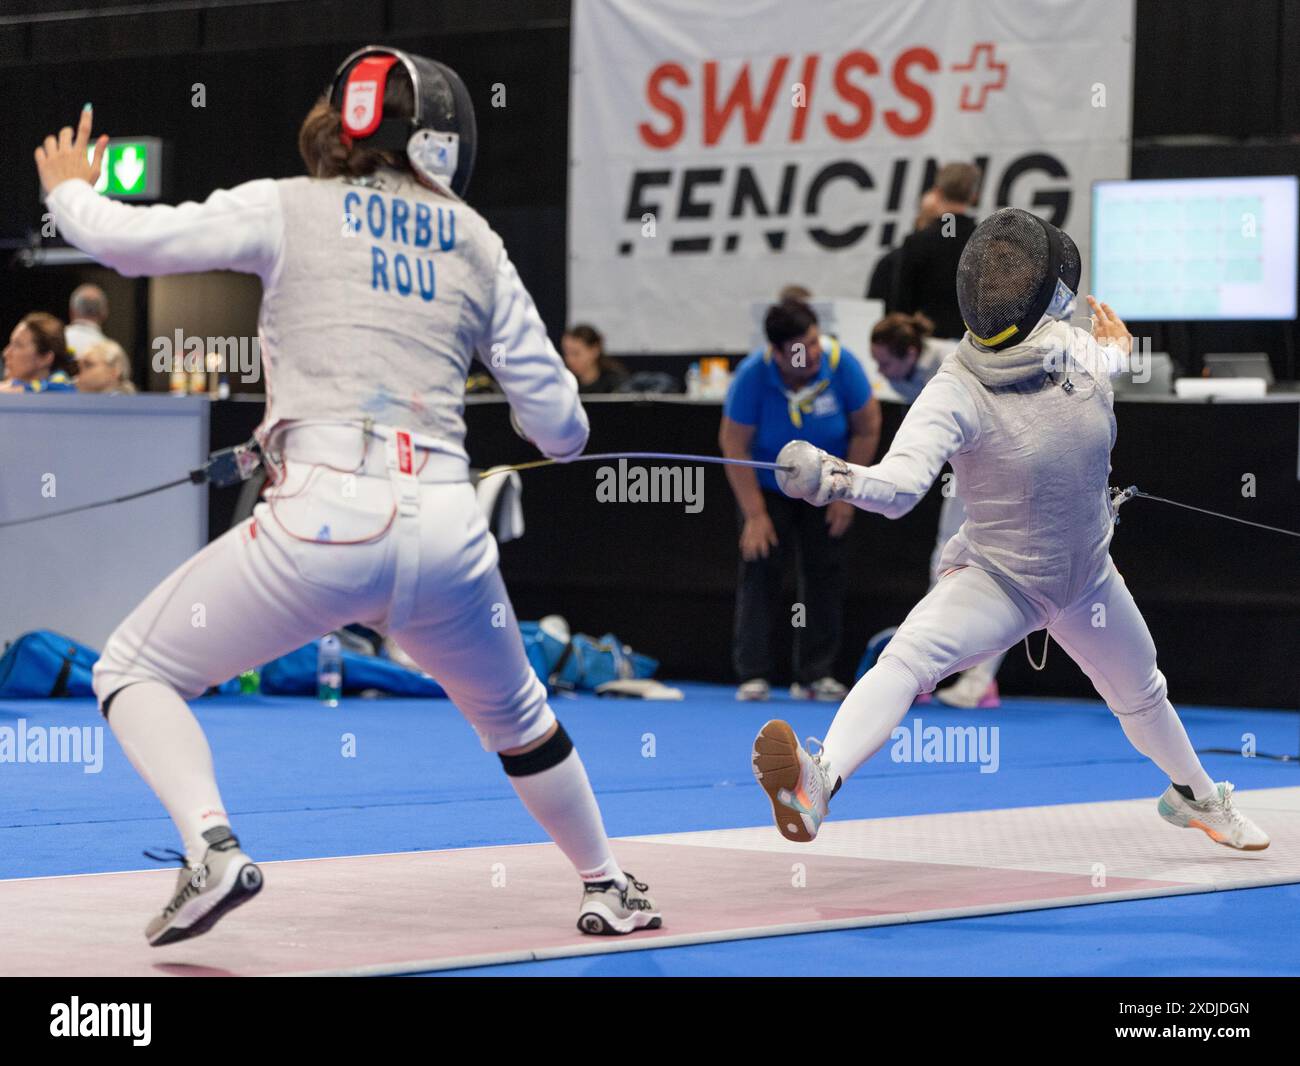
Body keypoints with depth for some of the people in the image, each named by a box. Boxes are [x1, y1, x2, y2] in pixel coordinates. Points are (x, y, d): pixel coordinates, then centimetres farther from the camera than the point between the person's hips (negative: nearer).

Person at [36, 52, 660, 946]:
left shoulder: (286, 210, 7)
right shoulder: (476, 243, 16)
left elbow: (121, 239, 0)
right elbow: (561, 427, 15)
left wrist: (70, 188, 23)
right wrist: (559, 428, 40)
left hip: (326, 520, -4)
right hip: (446, 527, 4)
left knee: (134, 674, 14)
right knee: (514, 715, 33)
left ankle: (211, 849, -9)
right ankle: (612, 889, 39)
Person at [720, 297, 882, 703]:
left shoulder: (840, 362, -24)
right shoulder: (753, 375, -27)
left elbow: (867, 428, -10)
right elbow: (734, 445, -19)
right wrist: (755, 514, -18)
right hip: (767, 485, -2)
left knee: (825, 574, 0)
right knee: (760, 570, -9)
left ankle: (815, 675, 6)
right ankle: (752, 675, -6)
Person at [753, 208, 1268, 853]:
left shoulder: (1079, 352, -16)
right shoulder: (956, 393, -31)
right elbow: (900, 485, -48)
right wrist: (832, 477, -64)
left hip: (1086, 576, 5)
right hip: (996, 579, -5)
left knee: (1141, 695, 28)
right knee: (907, 657, -35)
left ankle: (1195, 796, 58)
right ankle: (816, 784, -54)